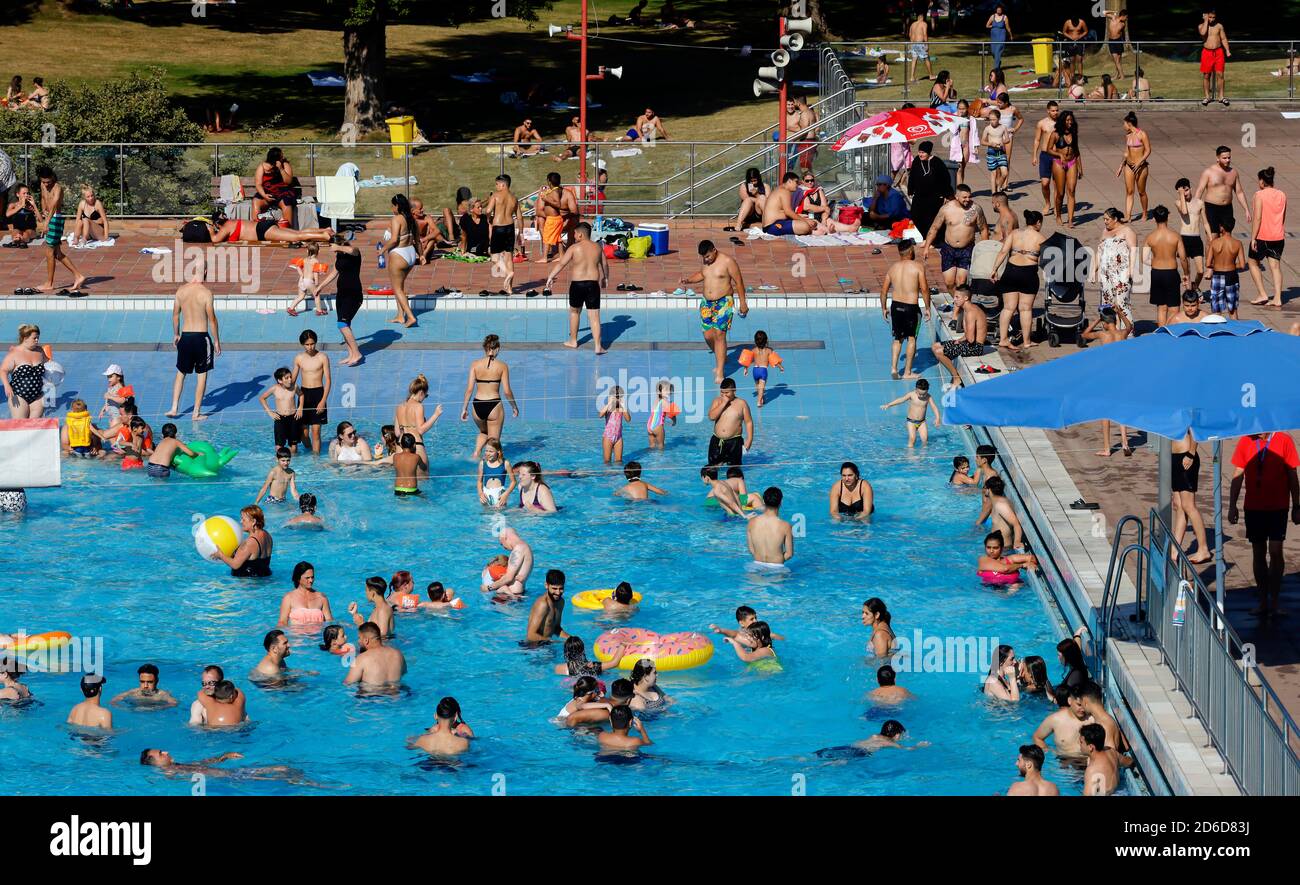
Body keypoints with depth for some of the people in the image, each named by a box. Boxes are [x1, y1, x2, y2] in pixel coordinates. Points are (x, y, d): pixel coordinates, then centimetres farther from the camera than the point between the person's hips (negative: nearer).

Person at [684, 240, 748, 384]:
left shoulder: (727, 261, -13)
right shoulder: (704, 260, 4)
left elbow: (738, 281, -7)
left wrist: (743, 303, -5)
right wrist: (689, 280, 5)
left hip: (723, 302, -6)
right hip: (706, 302, 6)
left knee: (719, 334, -10)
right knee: (708, 336, 2)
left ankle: (719, 373, -8)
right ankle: (721, 358, 32)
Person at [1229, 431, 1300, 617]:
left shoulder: (1284, 441, -6)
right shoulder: (1245, 442, 2)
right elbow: (1237, 476, 7)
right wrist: (1232, 506, 4)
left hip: (1277, 508, -3)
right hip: (1253, 508, 3)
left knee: (1275, 551, -9)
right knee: (1258, 553, 8)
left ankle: (1274, 603, -3)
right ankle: (1263, 602, 16)